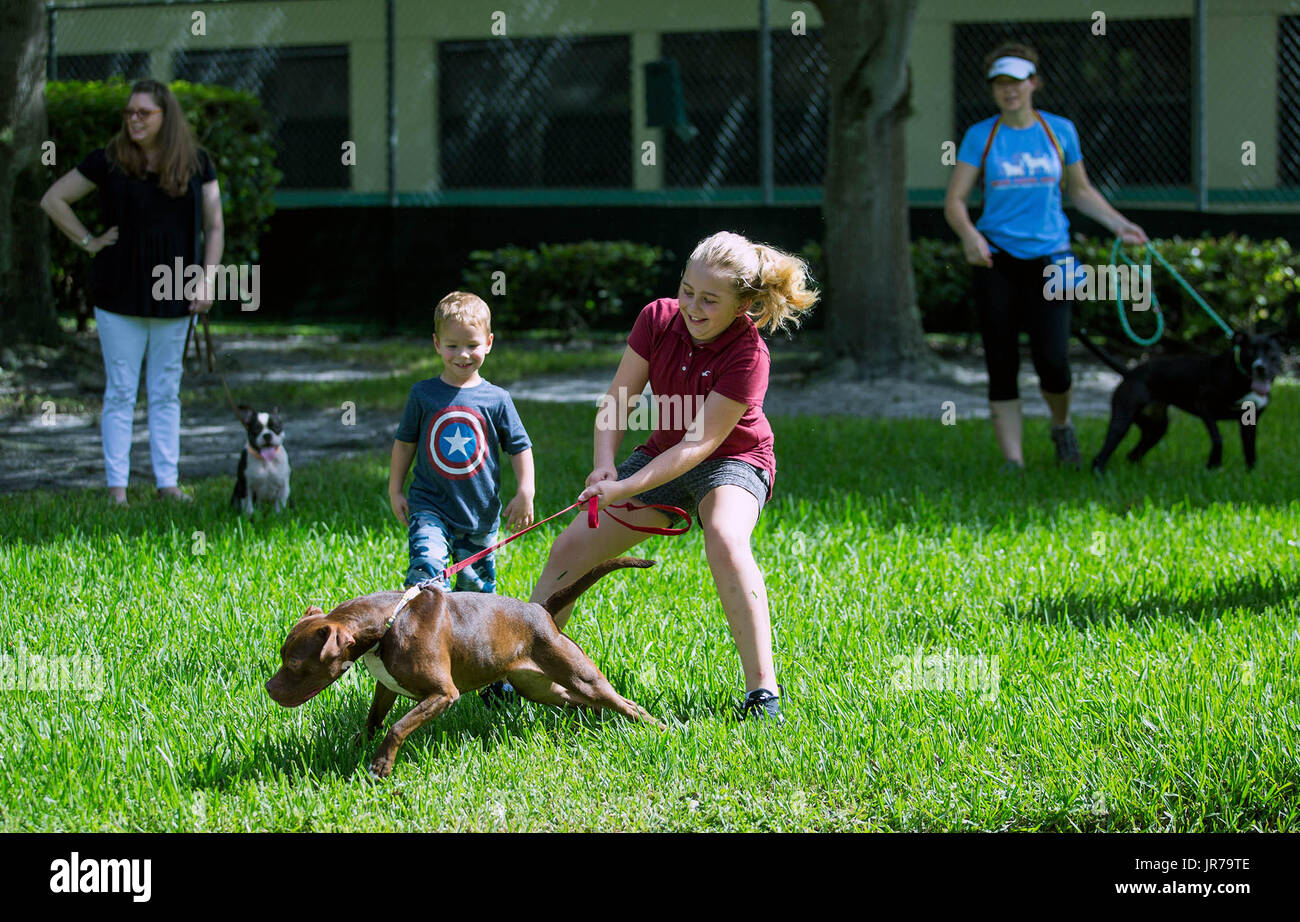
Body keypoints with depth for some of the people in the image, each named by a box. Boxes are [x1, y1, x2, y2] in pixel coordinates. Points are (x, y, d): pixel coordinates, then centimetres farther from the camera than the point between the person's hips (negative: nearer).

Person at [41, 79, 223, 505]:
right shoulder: (109, 161, -4)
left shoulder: (196, 163, 2)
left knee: (166, 392, 8)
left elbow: (214, 226, 7)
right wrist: (88, 242, -2)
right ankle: (117, 488, 1)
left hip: (172, 294, 2)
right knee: (120, 392, -1)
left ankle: (167, 483, 12)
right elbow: (53, 200, 5)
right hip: (120, 293, -2)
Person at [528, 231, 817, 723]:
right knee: (570, 549, -3)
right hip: (662, 457, 6)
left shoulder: (748, 356, -29)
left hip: (731, 461, -6)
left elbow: (698, 444, -29)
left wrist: (625, 488, -36)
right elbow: (618, 401, -8)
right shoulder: (658, 319, -14)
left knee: (725, 539, -38)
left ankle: (762, 688, -35)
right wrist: (604, 463, -26)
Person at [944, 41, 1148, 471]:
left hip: (1048, 257, 0)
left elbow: (1081, 192, 18)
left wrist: (1120, 224, 6)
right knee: (1001, 365, -2)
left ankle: (1061, 425, 21)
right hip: (996, 259, 0)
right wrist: (969, 234, -21)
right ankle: (1012, 460, 5)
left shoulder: (1060, 130, 7)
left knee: (1052, 362, -11)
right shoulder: (980, 136, 2)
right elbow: (954, 201, -2)